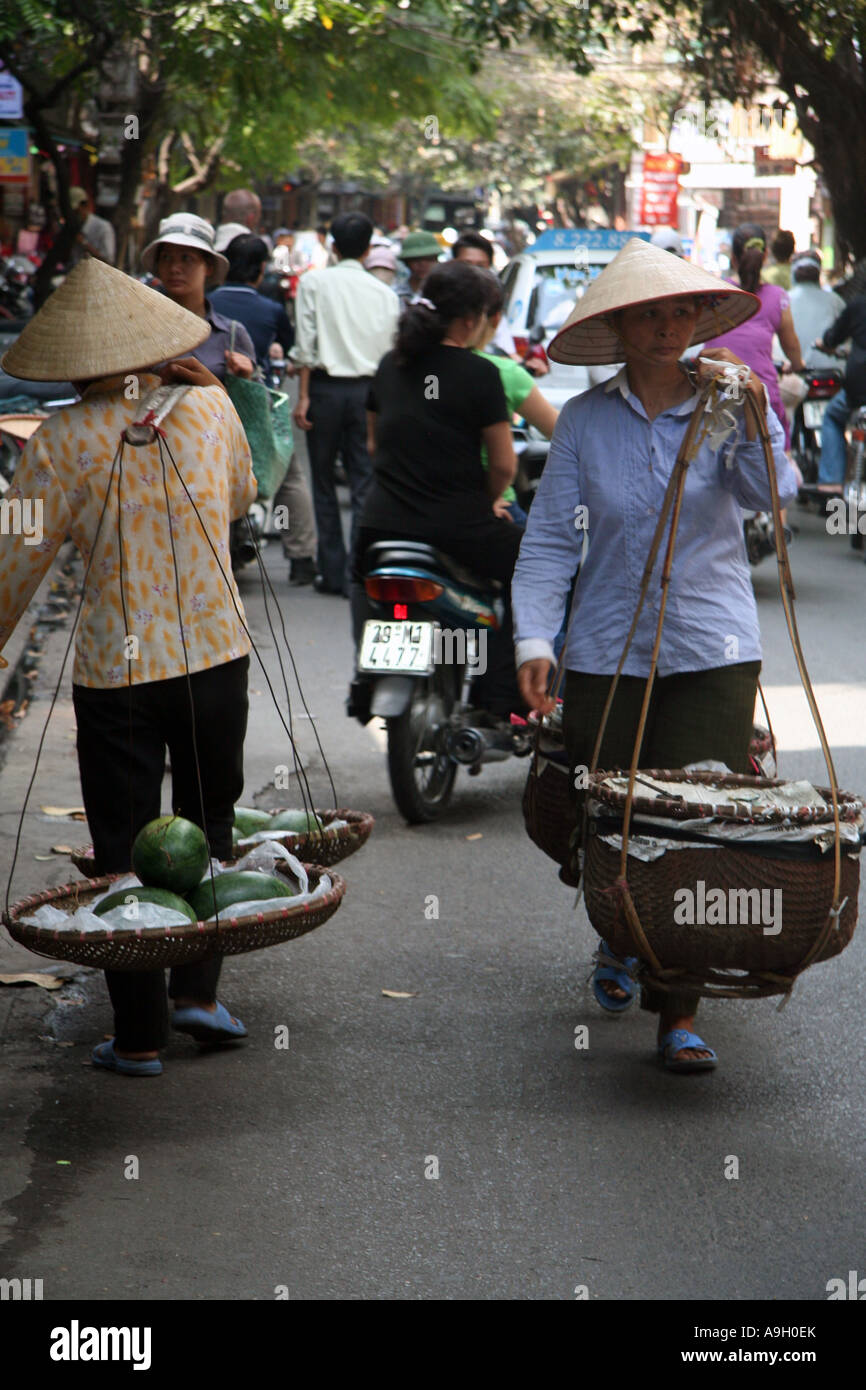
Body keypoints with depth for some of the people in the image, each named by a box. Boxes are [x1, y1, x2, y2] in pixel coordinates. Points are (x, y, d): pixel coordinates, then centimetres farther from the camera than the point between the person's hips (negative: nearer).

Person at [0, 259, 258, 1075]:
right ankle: (196, 989, 12)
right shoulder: (209, 408, -1)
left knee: (124, 851, 6)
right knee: (207, 826, 19)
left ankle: (138, 1037, 10)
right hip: (216, 654, 3)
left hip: (116, 669, -2)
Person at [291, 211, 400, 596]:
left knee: (324, 484, 9)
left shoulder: (314, 282, 0)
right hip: (368, 390, 2)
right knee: (364, 485, 2)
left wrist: (304, 396, -4)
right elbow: (391, 354, 7)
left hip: (326, 386, -1)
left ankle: (332, 572, 10)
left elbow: (306, 344, -5)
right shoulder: (385, 293, 7)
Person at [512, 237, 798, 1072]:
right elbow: (550, 537, 0)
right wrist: (533, 639, -11)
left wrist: (753, 415, -34)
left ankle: (680, 1012, 2)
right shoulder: (585, 421, 2)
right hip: (608, 652, 1)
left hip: (713, 651, -1)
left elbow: (769, 492, -17)